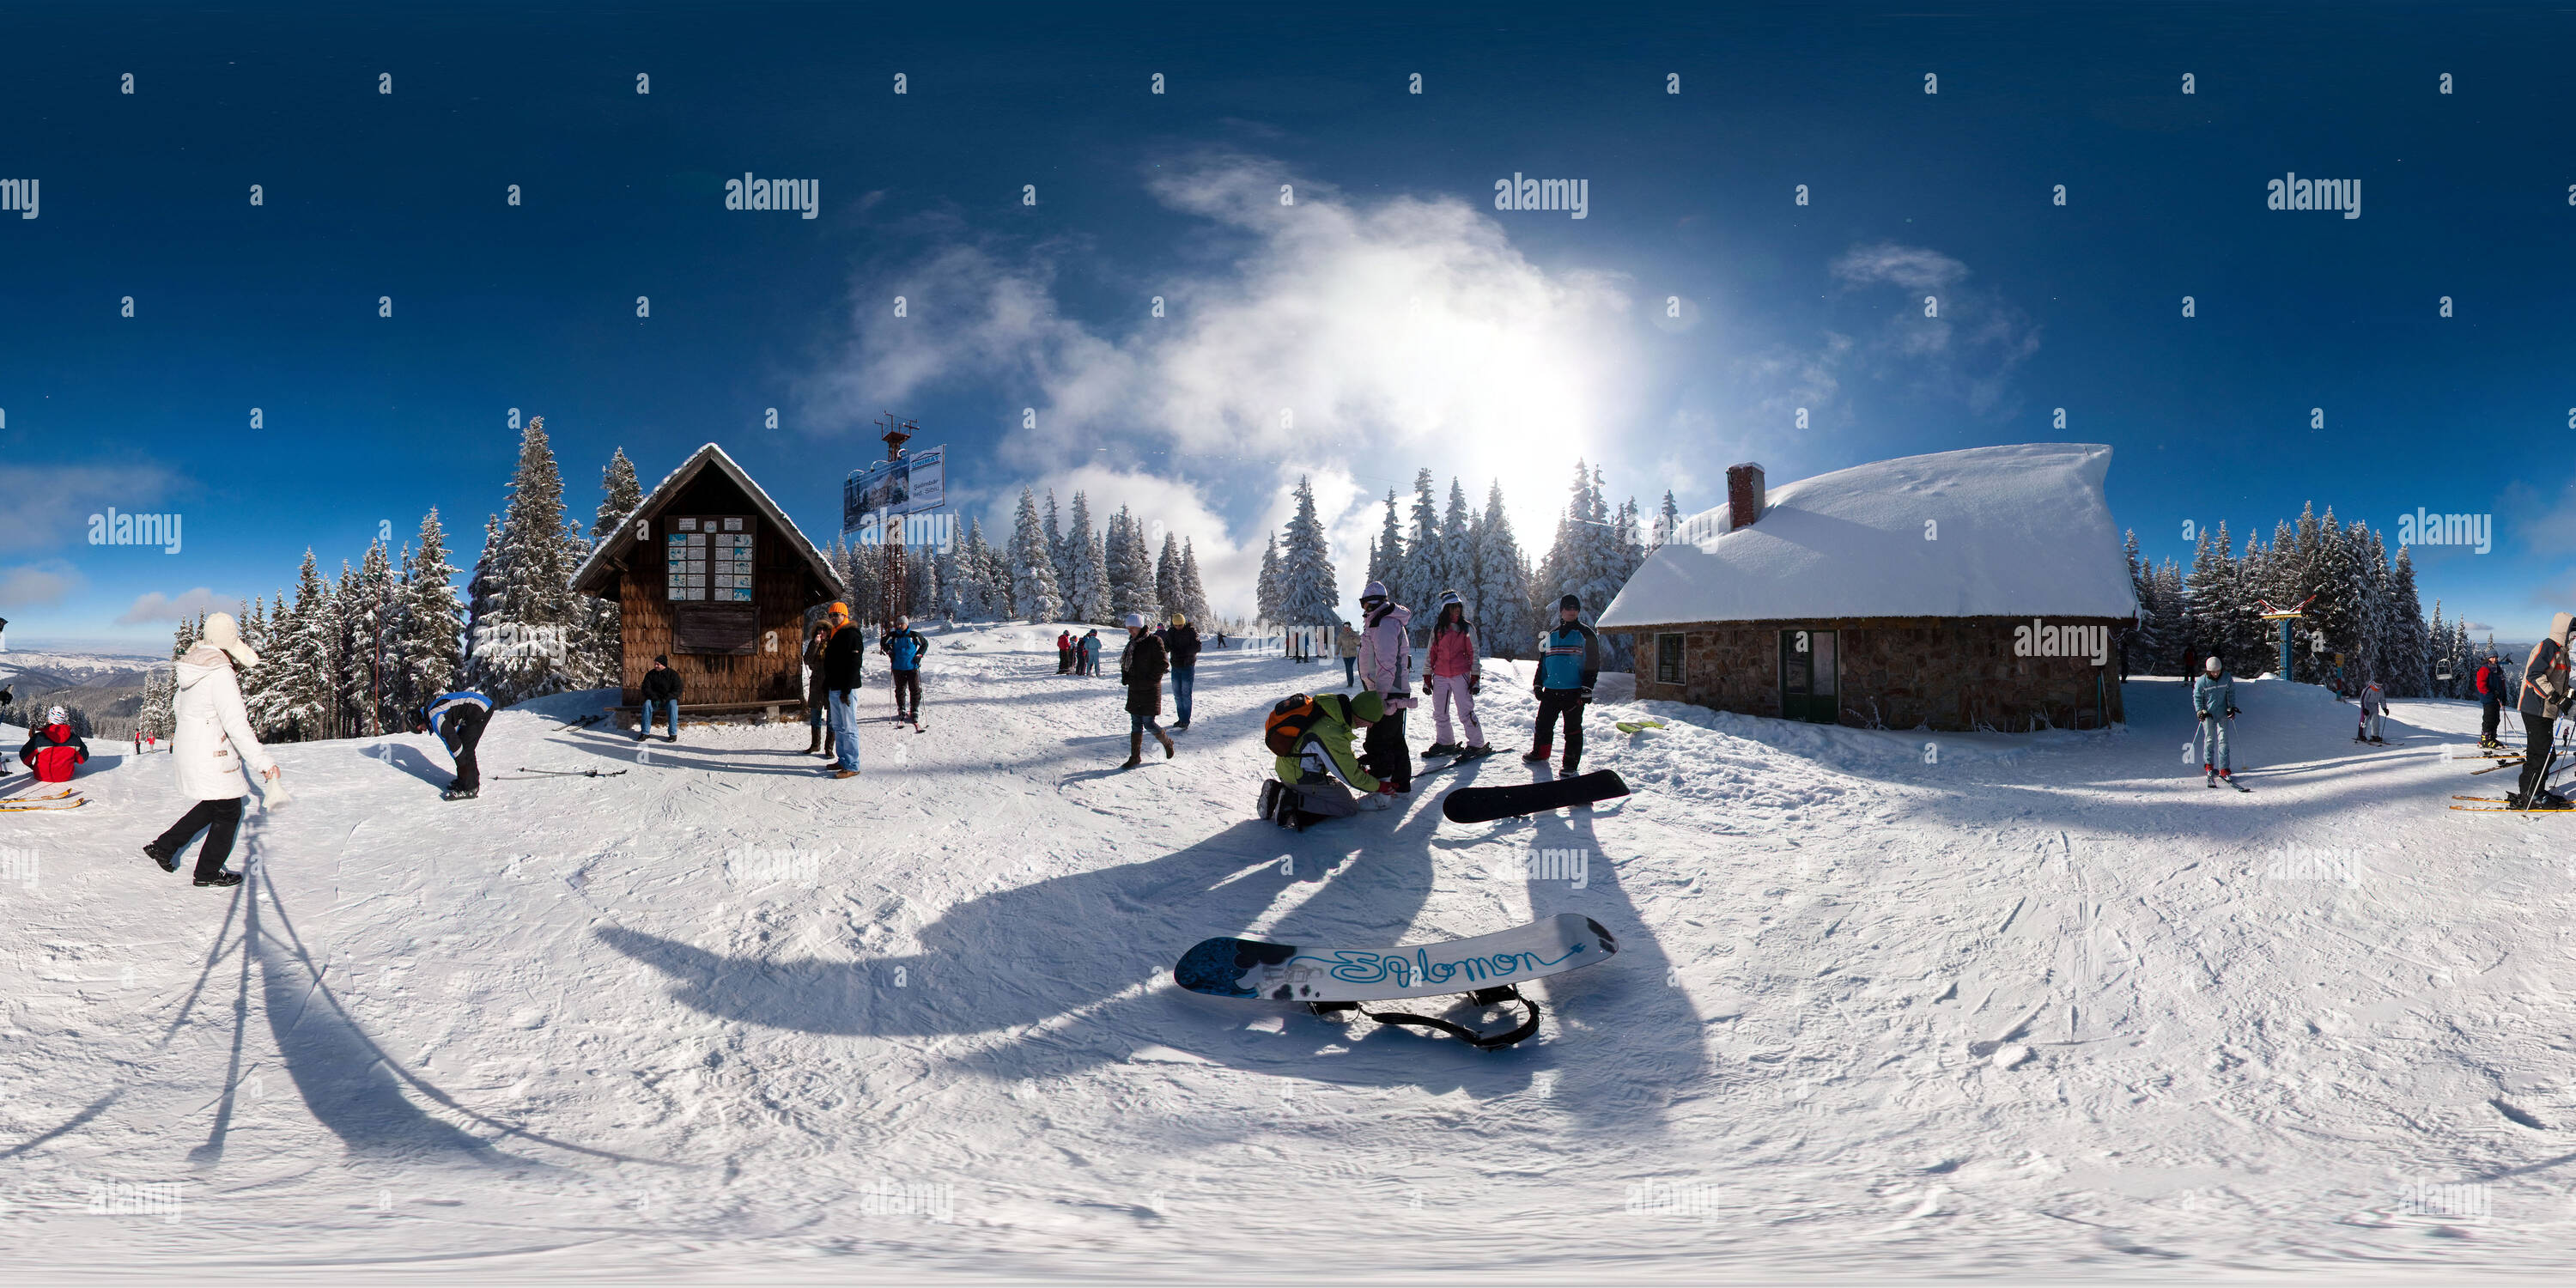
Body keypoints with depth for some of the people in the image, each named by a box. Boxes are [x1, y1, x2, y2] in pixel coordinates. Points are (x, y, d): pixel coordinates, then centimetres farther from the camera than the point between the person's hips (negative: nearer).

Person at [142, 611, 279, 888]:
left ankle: (164, 846, 27)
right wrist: (263, 763, -27)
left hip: (187, 748, 9)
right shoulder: (220, 673, -24)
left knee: (212, 805, 25)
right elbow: (236, 724, -27)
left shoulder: (193, 666, 4)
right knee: (229, 812, 8)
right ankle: (208, 873, 18)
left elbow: (177, 705, 20)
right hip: (211, 755, -9)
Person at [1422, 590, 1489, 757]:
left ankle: (1477, 745, 1)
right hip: (1440, 676, 4)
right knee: (1439, 713, 8)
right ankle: (1444, 742, 23)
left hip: (1460, 675, -4)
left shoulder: (1467, 628, 2)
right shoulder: (1437, 629, 9)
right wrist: (1427, 678, 10)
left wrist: (1475, 678, -5)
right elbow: (1430, 654, 13)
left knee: (1466, 712, -8)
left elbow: (1474, 653, 2)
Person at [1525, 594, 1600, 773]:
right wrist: (1537, 684, 14)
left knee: (1572, 728, 0)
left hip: (1573, 692, -5)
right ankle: (1540, 753, 29)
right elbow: (1542, 662, 21)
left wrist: (1587, 688, -11)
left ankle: (1571, 762, 9)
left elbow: (1593, 664, -4)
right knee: (1543, 723, 10)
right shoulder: (1551, 636, 14)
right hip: (1551, 690, 5)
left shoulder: (1585, 635, 0)